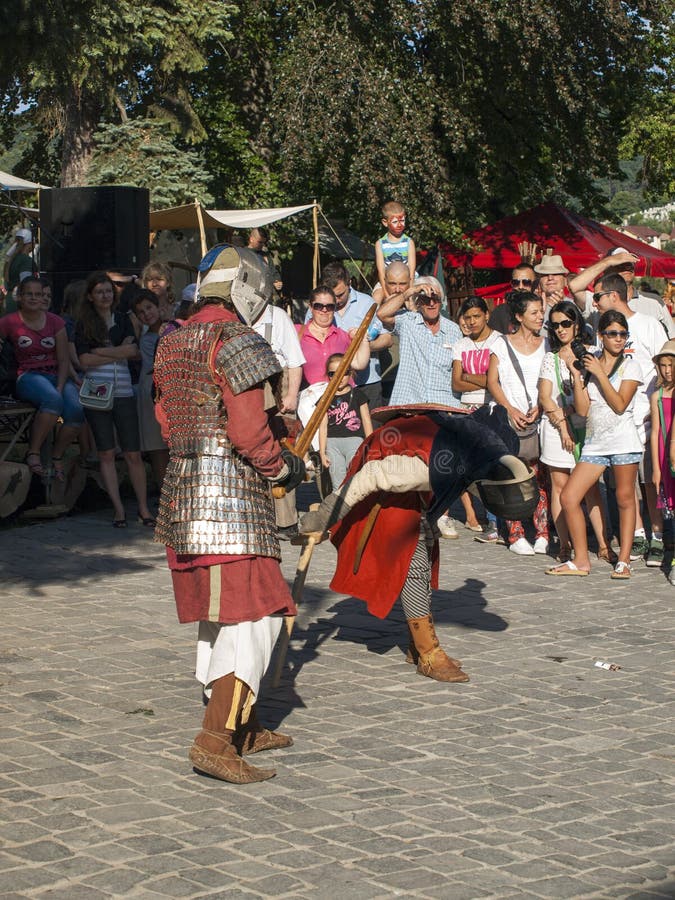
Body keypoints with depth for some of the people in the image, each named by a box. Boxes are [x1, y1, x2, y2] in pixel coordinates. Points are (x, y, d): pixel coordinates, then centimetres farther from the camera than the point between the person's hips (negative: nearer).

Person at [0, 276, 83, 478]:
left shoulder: (55, 322, 8)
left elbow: (64, 360, 6)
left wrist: (60, 387, -11)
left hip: (57, 376, 3)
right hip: (28, 376, -3)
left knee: (76, 410, -26)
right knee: (53, 399, -37)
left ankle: (57, 458, -4)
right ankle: (33, 452, -23)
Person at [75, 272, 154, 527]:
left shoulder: (123, 321, 14)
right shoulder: (84, 324, 6)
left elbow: (134, 351, -1)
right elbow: (84, 360, -5)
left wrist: (100, 352, -8)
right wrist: (120, 353, -5)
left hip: (123, 393, 1)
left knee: (133, 453, -1)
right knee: (106, 453, 0)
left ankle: (143, 507, 6)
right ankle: (118, 508, 4)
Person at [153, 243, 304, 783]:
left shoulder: (172, 343, 13)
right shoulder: (236, 340, -13)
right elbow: (248, 429, -17)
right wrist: (284, 468, -2)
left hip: (183, 490, 9)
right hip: (232, 491, -9)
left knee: (217, 613, 17)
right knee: (254, 614, -8)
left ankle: (243, 727, 28)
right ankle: (215, 741, -15)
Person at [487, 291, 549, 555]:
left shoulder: (546, 345, 12)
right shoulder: (502, 344, 8)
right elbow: (492, 381, 4)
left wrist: (539, 407, -7)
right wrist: (510, 409, -7)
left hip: (539, 418, 1)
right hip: (509, 419, -1)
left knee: (540, 478, -4)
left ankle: (542, 534, -1)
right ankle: (516, 536, 0)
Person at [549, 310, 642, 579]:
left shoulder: (630, 366, 1)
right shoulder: (590, 364, 11)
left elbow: (620, 405, -12)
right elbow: (582, 409, 3)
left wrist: (599, 374, -12)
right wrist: (576, 375, -3)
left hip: (622, 440, -4)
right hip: (594, 442, 4)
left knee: (625, 499, 0)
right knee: (568, 497, -4)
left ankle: (624, 561, 8)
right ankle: (581, 561, 4)